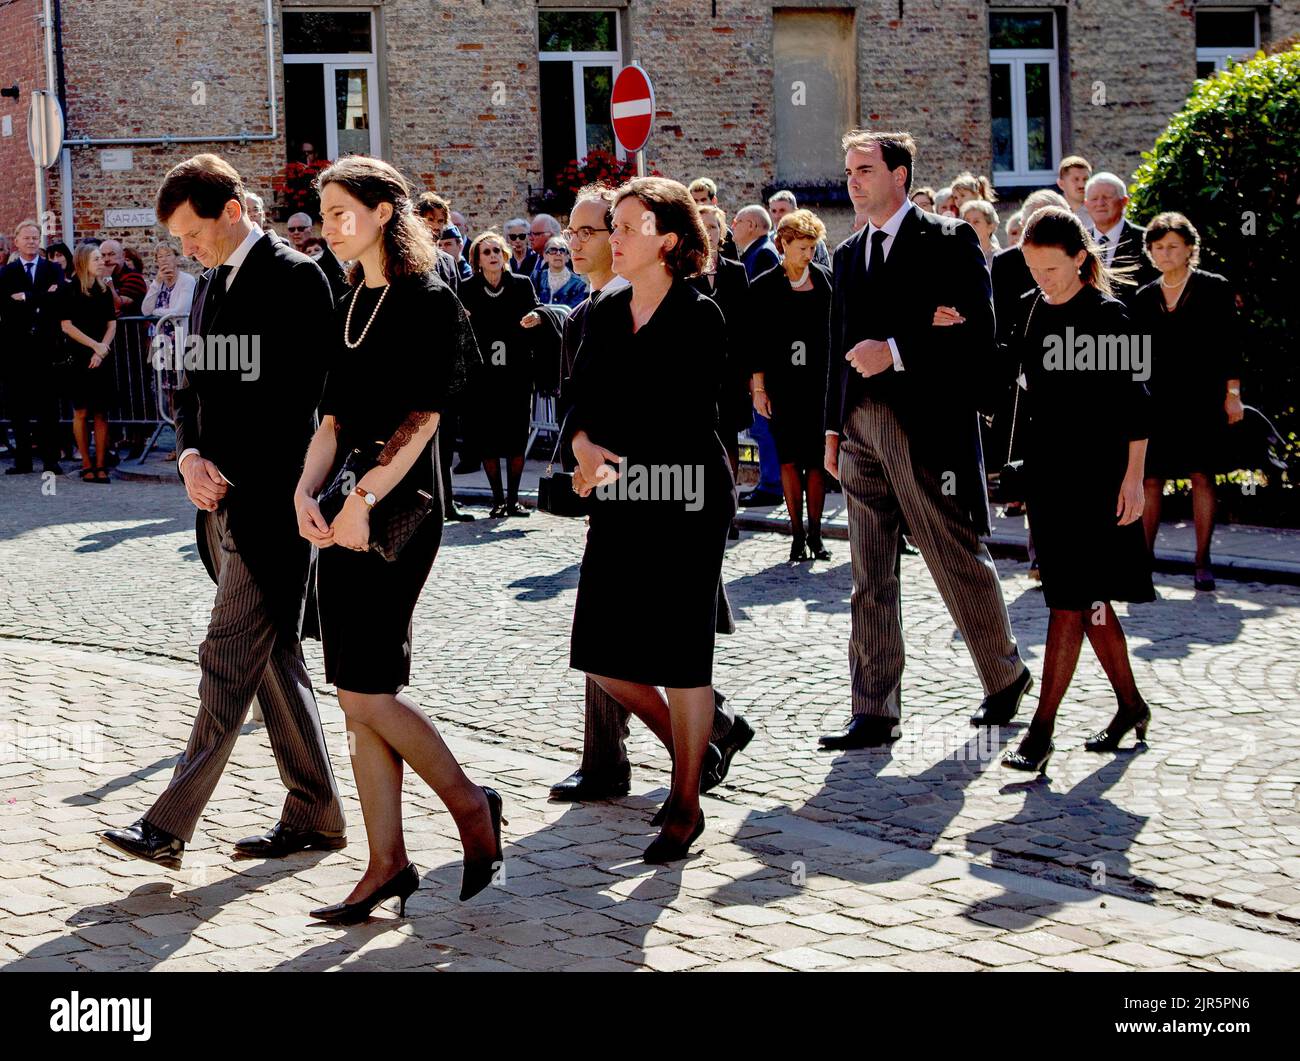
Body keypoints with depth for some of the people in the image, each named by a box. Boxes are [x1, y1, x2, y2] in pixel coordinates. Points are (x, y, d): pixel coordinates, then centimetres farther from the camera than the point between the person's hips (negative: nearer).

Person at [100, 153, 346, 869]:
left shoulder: (294, 278, -10)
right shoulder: (212, 284, 17)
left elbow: (297, 395, -14)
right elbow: (194, 385, 18)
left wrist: (234, 479, -14)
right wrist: (191, 456, -1)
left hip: (267, 503, -9)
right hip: (224, 501, 9)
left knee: (228, 663, -7)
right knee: (274, 661, 12)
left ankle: (168, 827, -5)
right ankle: (315, 816, 19)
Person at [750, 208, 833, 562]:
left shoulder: (825, 278, 6)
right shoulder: (764, 285, 0)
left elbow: (834, 327, 10)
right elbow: (757, 340, -1)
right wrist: (758, 388, -4)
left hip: (819, 381, 1)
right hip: (782, 383, -1)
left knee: (815, 458, 1)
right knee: (789, 458, 1)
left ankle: (814, 534, 8)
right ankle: (798, 536, 7)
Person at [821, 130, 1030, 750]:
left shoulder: (948, 241, -4)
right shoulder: (848, 255, 16)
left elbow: (977, 333, -13)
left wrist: (896, 351, -18)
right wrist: (834, 428, 16)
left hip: (927, 426, -6)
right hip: (861, 430, 6)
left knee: (959, 564, 3)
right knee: (870, 579, 6)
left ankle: (1005, 676, 26)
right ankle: (875, 712, 10)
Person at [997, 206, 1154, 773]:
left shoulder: (1107, 315, -9)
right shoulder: (1034, 310, 9)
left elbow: (1134, 402, -9)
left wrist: (1133, 477, -13)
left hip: (1095, 471, -7)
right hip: (1047, 468, 7)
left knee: (1071, 597, -9)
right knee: (1087, 597, 12)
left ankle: (1042, 728, -10)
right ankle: (1131, 706, 26)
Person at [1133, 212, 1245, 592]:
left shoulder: (1214, 288, 1)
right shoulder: (1144, 297, 11)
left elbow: (1230, 345, 0)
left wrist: (1232, 394, -5)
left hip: (1201, 399, -3)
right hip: (1156, 400, 3)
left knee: (1202, 477, -1)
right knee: (1150, 480, -1)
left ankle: (1203, 562, 4)